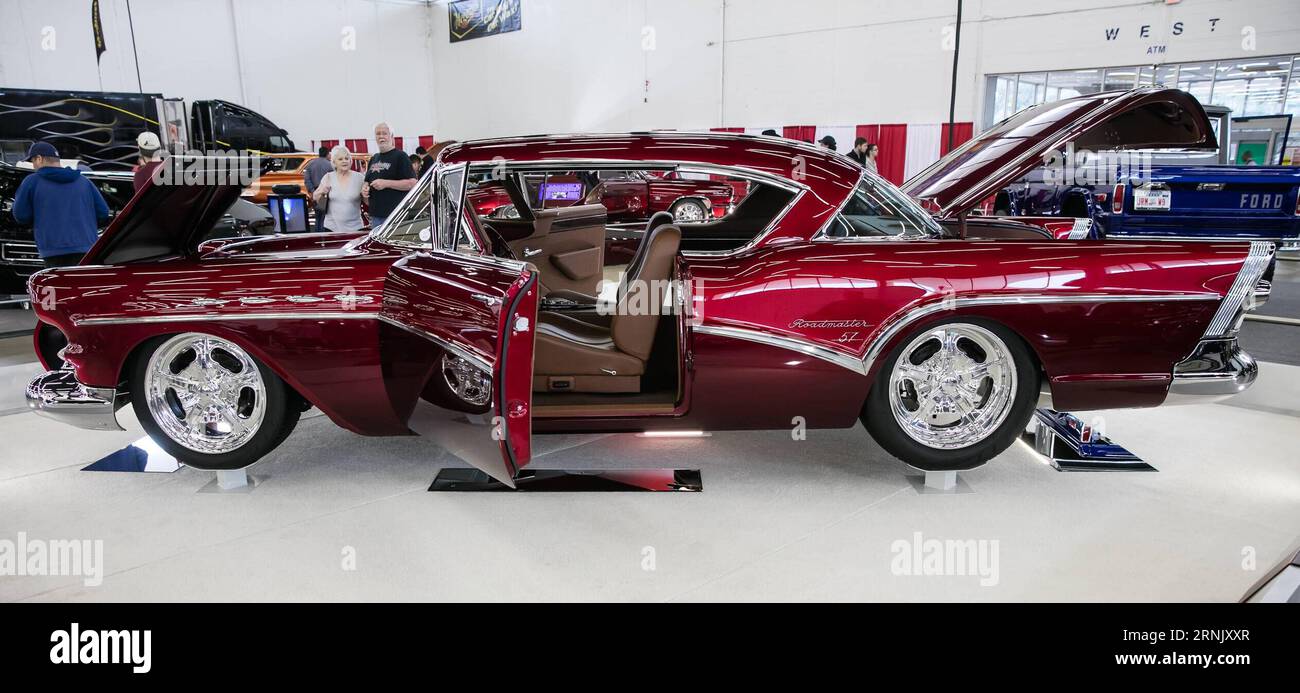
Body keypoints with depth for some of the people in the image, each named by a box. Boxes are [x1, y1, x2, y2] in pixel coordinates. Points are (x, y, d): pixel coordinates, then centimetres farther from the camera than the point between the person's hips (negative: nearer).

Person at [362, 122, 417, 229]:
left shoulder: (400, 156, -3)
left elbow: (412, 183, -12)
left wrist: (386, 183, -18)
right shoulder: (373, 159, 21)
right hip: (375, 215, 8)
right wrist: (364, 188, 8)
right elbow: (367, 181, 32)